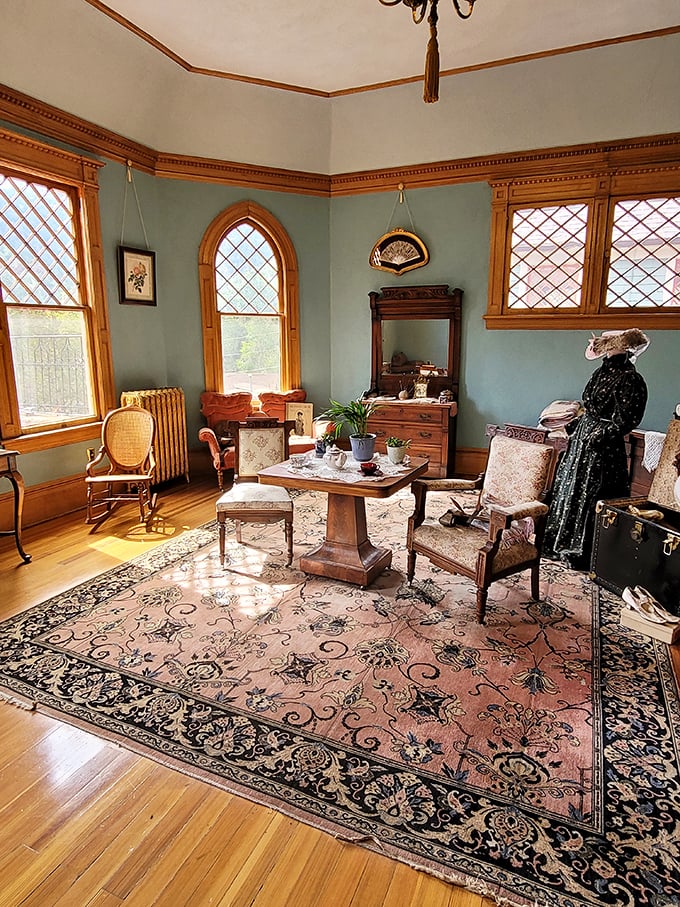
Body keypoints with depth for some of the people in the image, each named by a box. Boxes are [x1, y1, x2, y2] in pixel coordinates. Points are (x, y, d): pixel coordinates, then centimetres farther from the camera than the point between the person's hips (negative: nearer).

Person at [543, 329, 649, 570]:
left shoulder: (630, 379, -15)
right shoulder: (602, 372, 10)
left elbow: (625, 420, -19)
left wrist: (599, 437, -21)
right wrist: (573, 426, 16)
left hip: (602, 449, -9)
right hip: (582, 439, 9)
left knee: (589, 498, -1)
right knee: (569, 489, 15)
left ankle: (583, 552, 14)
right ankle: (566, 545, 31)